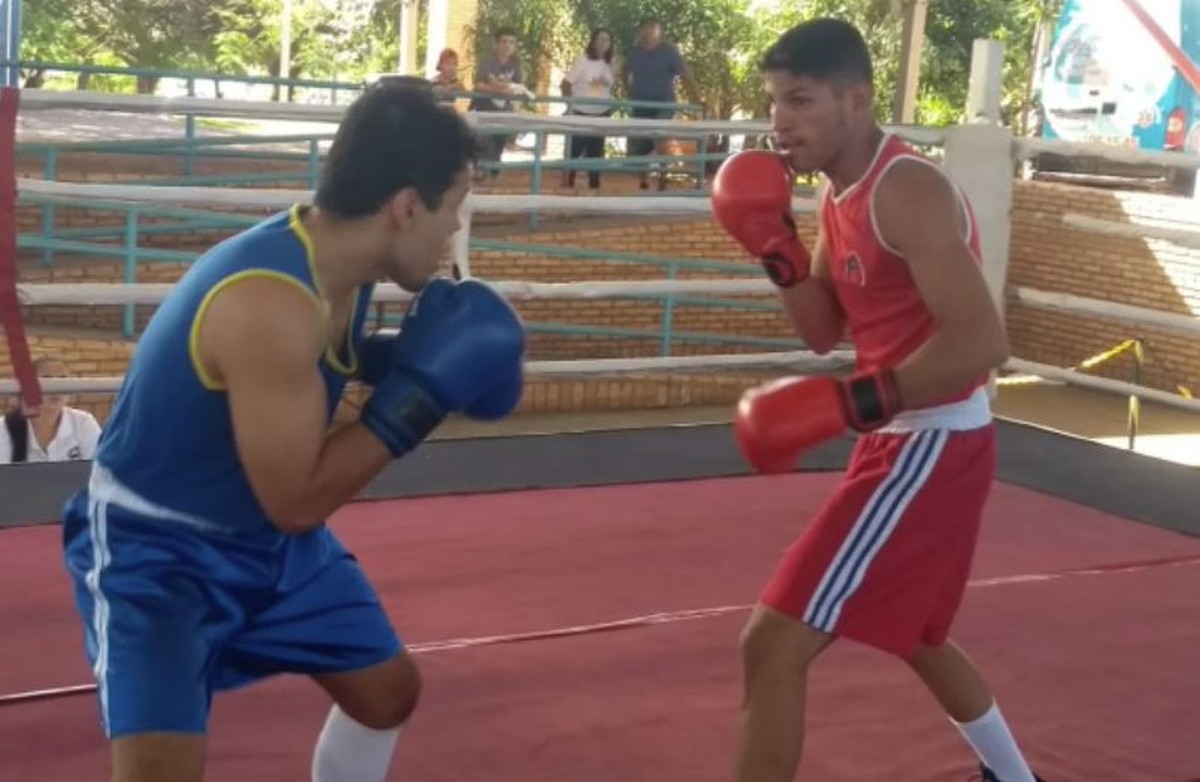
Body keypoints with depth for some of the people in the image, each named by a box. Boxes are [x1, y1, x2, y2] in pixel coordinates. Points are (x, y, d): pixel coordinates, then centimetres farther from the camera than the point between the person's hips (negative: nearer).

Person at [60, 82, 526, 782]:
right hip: (157, 546, -9)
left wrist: (402, 357, -8)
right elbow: (298, 500, -30)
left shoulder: (337, 263, -9)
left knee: (389, 690, 19)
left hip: (269, 536, 9)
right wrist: (421, 389, -28)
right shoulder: (269, 304, -35)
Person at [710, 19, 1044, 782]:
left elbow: (981, 340, -30)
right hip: (908, 440, 10)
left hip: (934, 446, -10)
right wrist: (776, 247, -5)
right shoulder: (841, 191, 8)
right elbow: (825, 332, 10)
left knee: (773, 643, -13)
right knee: (912, 630, 31)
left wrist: (846, 404, -33)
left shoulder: (908, 191, -21)